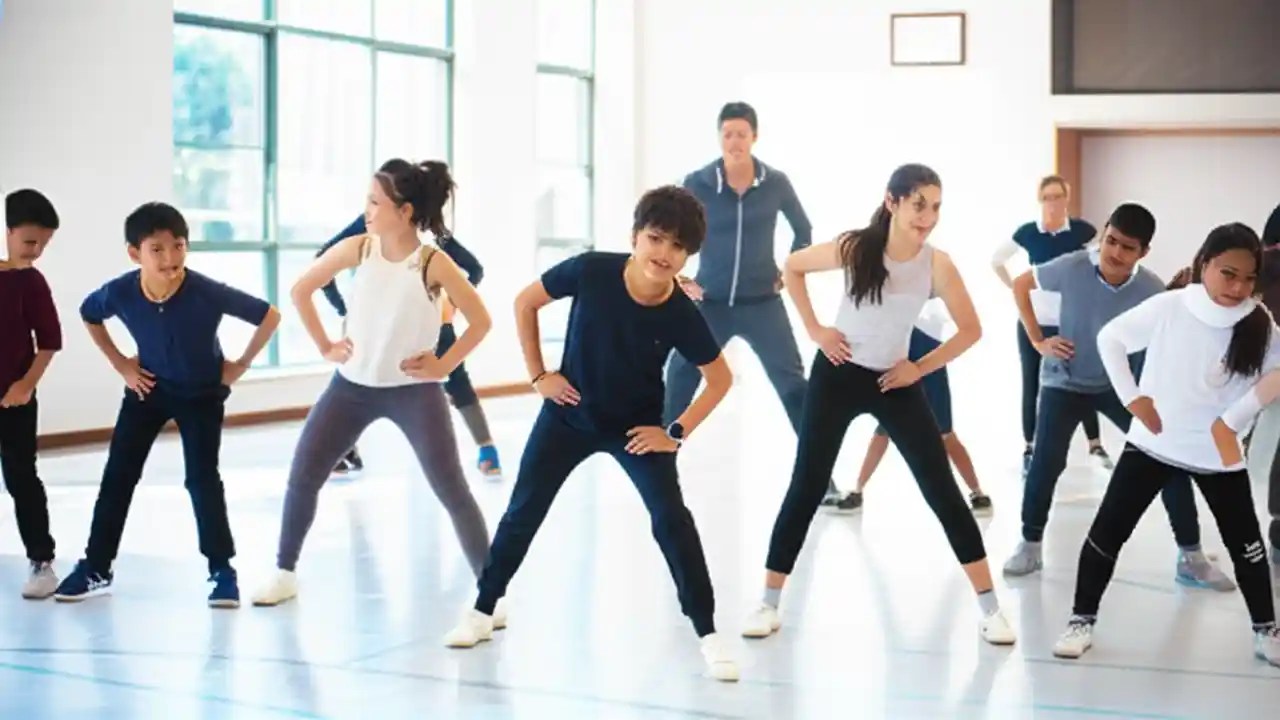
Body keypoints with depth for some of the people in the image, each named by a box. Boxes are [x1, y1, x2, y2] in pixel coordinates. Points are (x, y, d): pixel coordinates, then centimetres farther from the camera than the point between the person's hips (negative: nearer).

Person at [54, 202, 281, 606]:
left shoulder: (207, 293, -32)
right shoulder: (120, 293, -24)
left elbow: (269, 316, -23)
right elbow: (88, 315, 1)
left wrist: (241, 365, -16)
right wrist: (120, 364, -2)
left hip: (203, 393, -3)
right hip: (148, 388, 3)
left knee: (202, 479, -10)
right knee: (118, 476, 5)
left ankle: (222, 571, 3)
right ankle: (95, 569, 17)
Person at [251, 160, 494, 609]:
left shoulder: (433, 263, -15)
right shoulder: (357, 249, -7)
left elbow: (481, 321, -8)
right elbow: (301, 291, 6)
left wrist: (444, 365, -11)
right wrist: (325, 347, 2)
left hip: (413, 390, -4)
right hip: (353, 384, 4)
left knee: (452, 490, -7)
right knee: (302, 476, 5)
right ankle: (285, 573, 24)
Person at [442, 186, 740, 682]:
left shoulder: (680, 315, -23)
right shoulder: (591, 271, -23)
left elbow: (721, 379, -8)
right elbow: (525, 303, -6)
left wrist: (677, 432, -12)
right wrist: (538, 375, -7)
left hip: (638, 426, -1)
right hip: (569, 414, 2)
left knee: (671, 518, -15)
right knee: (523, 511, 7)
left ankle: (708, 634, -7)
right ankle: (483, 611, 26)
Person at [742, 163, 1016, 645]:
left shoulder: (937, 264, -12)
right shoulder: (854, 248, -15)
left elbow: (970, 330, -2)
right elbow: (793, 268, 1)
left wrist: (921, 368, -6)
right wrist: (814, 329, -5)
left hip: (895, 382, 1)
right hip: (838, 375, -1)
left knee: (942, 490, -2)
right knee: (806, 487, 0)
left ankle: (989, 608, 5)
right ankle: (769, 604, 11)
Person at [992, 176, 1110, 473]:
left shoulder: (1081, 230, -6)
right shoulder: (1027, 233, -4)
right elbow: (997, 260, 9)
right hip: (1034, 321, 1)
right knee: (1031, 386, 7)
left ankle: (1095, 445, 18)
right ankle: (1028, 448, 17)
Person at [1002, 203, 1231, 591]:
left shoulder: (1152, 290, -21)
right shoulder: (1072, 267, -22)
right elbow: (1020, 285, -4)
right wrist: (1037, 340, -8)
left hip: (1120, 383, 1)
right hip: (1066, 381, -1)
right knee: (1046, 462, -12)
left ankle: (1191, 557, 6)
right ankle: (1029, 545, 11)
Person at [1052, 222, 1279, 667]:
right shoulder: (1167, 308, -17)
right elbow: (1110, 338, -5)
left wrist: (1232, 419, -13)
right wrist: (1132, 398, -10)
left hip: (1219, 453, 1)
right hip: (1154, 444, -1)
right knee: (1107, 533, -2)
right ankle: (1082, 620, 11)